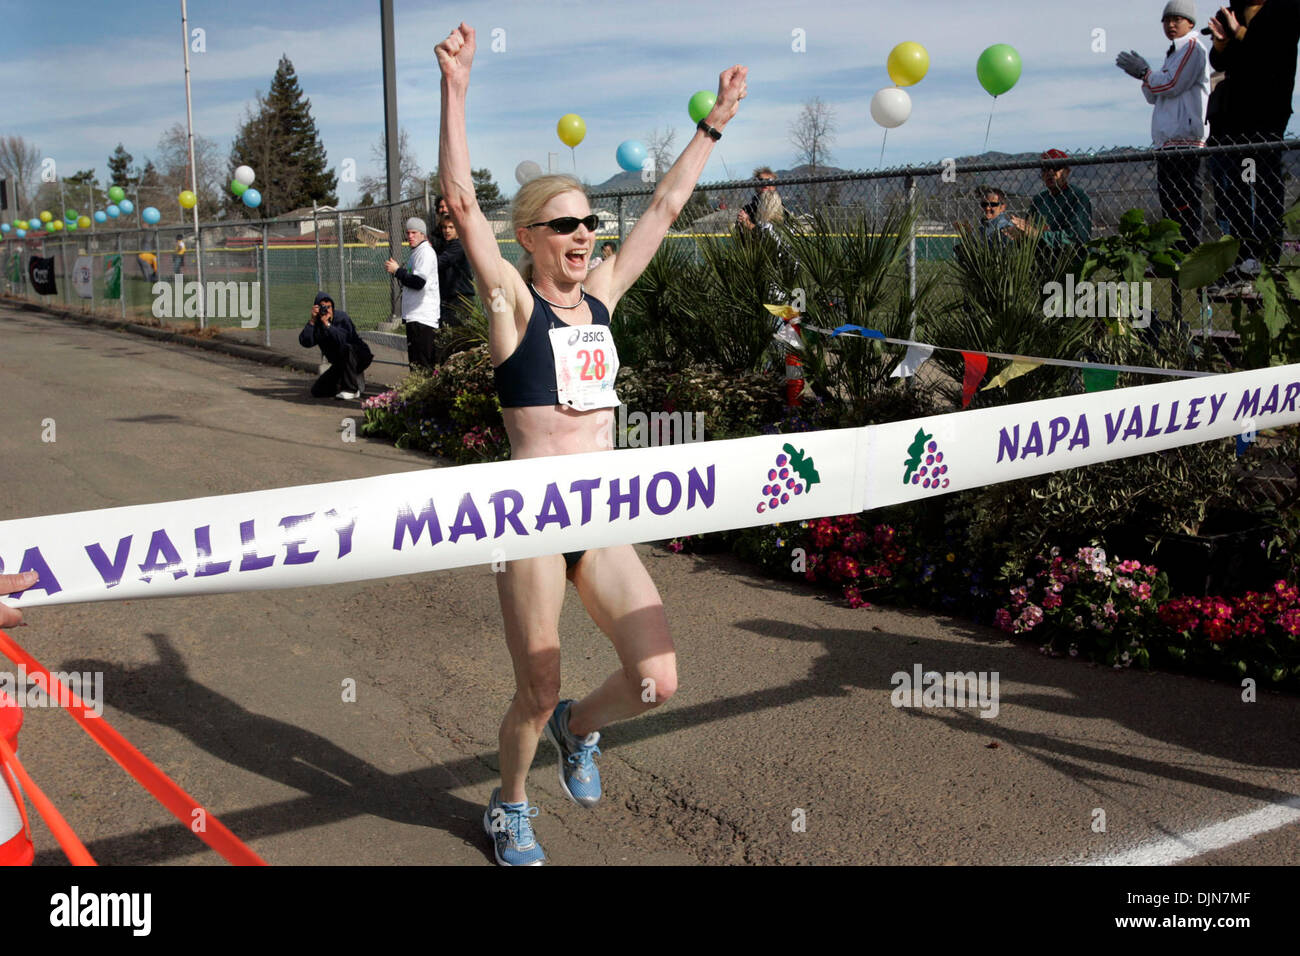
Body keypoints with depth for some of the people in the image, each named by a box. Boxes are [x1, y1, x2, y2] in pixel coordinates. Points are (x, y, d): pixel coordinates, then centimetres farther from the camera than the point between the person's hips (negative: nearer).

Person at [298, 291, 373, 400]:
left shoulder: (342, 318, -17)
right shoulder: (317, 324, -3)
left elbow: (343, 340, -35)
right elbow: (305, 342, -20)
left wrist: (327, 324, -33)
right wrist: (312, 321, -26)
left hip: (359, 357, -6)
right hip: (339, 364, 6)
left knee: (346, 348, -39)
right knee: (317, 390, -1)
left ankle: (351, 389, -26)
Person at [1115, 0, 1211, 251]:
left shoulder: (1193, 48, -2)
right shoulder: (1173, 55, 26)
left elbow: (1172, 85, -13)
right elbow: (1155, 96, 23)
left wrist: (1144, 72, -1)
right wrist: (1144, 75, 7)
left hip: (1184, 142, -10)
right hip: (1167, 142, 10)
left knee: (1184, 206, -15)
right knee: (1169, 207, 9)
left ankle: (1190, 256, -17)